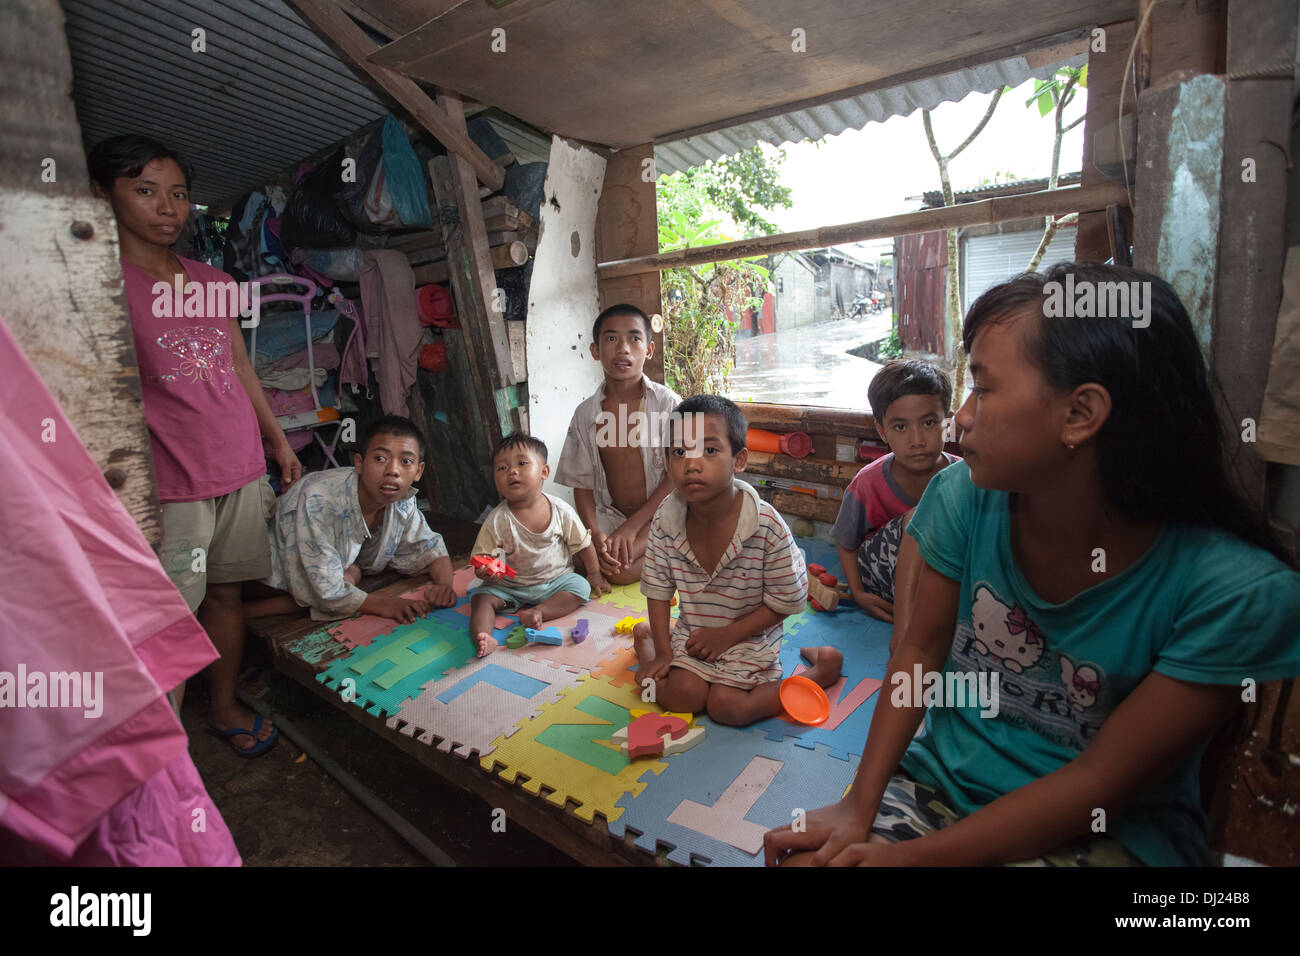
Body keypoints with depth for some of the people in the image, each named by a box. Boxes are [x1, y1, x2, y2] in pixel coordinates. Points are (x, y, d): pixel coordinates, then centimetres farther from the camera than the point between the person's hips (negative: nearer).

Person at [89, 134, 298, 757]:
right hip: (169, 485, -5)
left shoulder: (216, 282, 12)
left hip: (242, 469, 6)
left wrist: (279, 442, 21)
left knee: (226, 591, 15)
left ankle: (225, 707, 33)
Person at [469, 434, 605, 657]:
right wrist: (484, 570, -34)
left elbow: (583, 544, 2)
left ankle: (538, 612, -29)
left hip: (554, 580, 1)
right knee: (481, 597, -21)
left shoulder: (561, 511, -11)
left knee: (580, 587, -20)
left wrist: (594, 574, 6)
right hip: (510, 586, -1)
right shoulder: (497, 521, -14)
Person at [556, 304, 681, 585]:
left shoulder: (668, 403, -9)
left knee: (621, 570, -26)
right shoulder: (585, 414, 0)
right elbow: (582, 483, 2)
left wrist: (632, 526, -16)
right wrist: (595, 533, -16)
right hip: (610, 515, 4)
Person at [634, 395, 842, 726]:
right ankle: (645, 641, 19)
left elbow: (786, 600, -15)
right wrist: (663, 652, -5)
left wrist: (728, 635, -15)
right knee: (680, 696, -12)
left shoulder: (767, 526, -27)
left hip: (749, 638, -2)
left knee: (727, 706, -15)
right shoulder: (666, 518, -16)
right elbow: (658, 587, -4)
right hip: (691, 634, 3)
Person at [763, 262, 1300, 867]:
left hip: (1109, 832, -3)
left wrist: (917, 855, -19)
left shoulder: (1237, 589, -21)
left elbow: (1102, 781, -16)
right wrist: (859, 807, -9)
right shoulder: (966, 497, -13)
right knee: (800, 858, -17)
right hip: (941, 781, 3)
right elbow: (921, 648, -3)